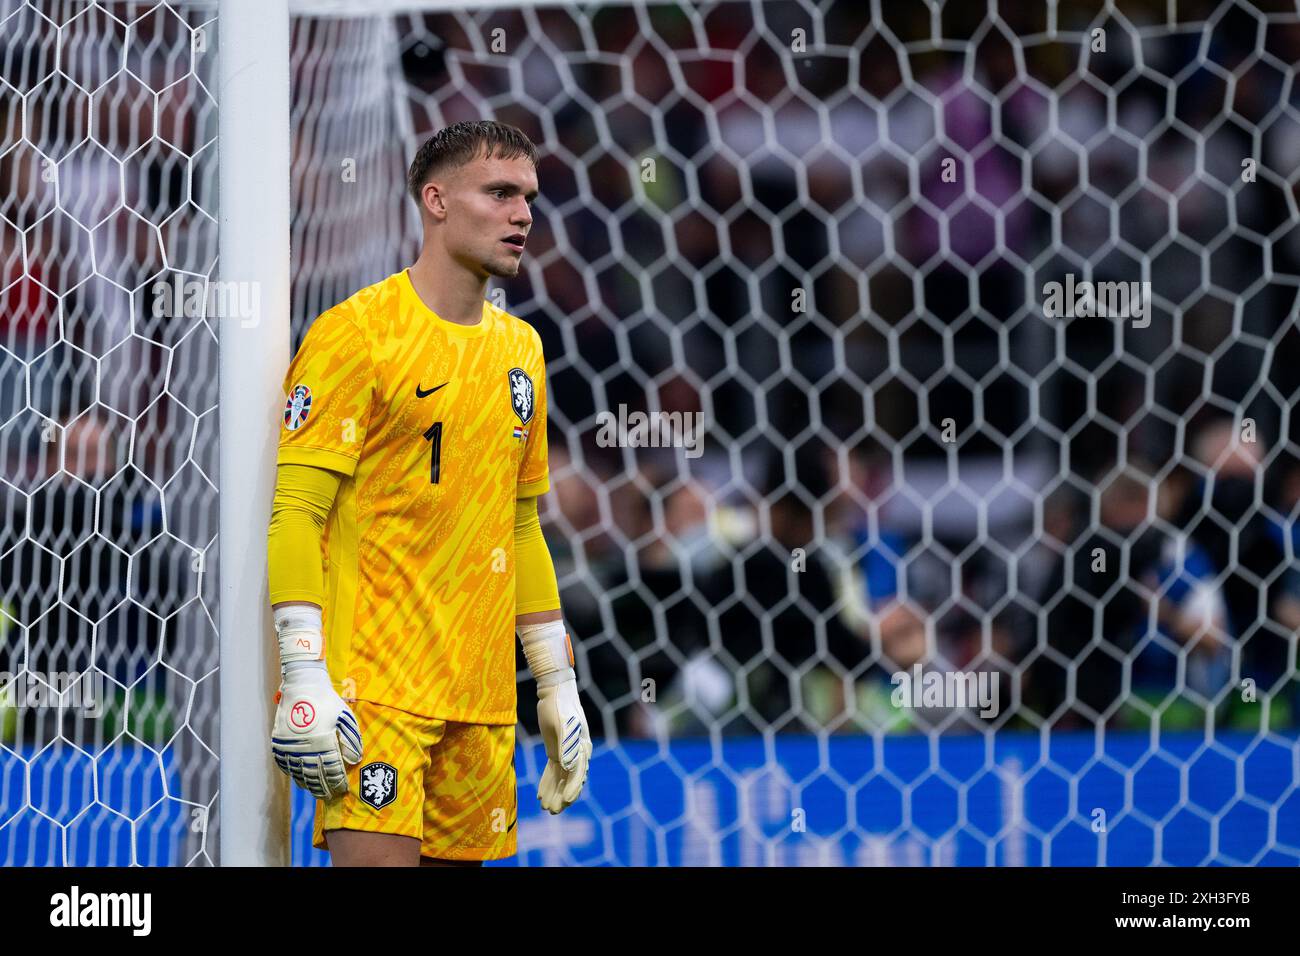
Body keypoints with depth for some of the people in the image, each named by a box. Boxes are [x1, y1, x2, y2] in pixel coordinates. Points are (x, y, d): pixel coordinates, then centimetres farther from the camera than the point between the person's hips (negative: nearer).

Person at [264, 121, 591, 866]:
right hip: (374, 684, -7)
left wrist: (558, 683, 19)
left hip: (482, 695, 7)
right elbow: (295, 513, -11)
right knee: (377, 857, -15)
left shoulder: (521, 348, 16)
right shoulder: (356, 332, -6)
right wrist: (305, 681, -19)